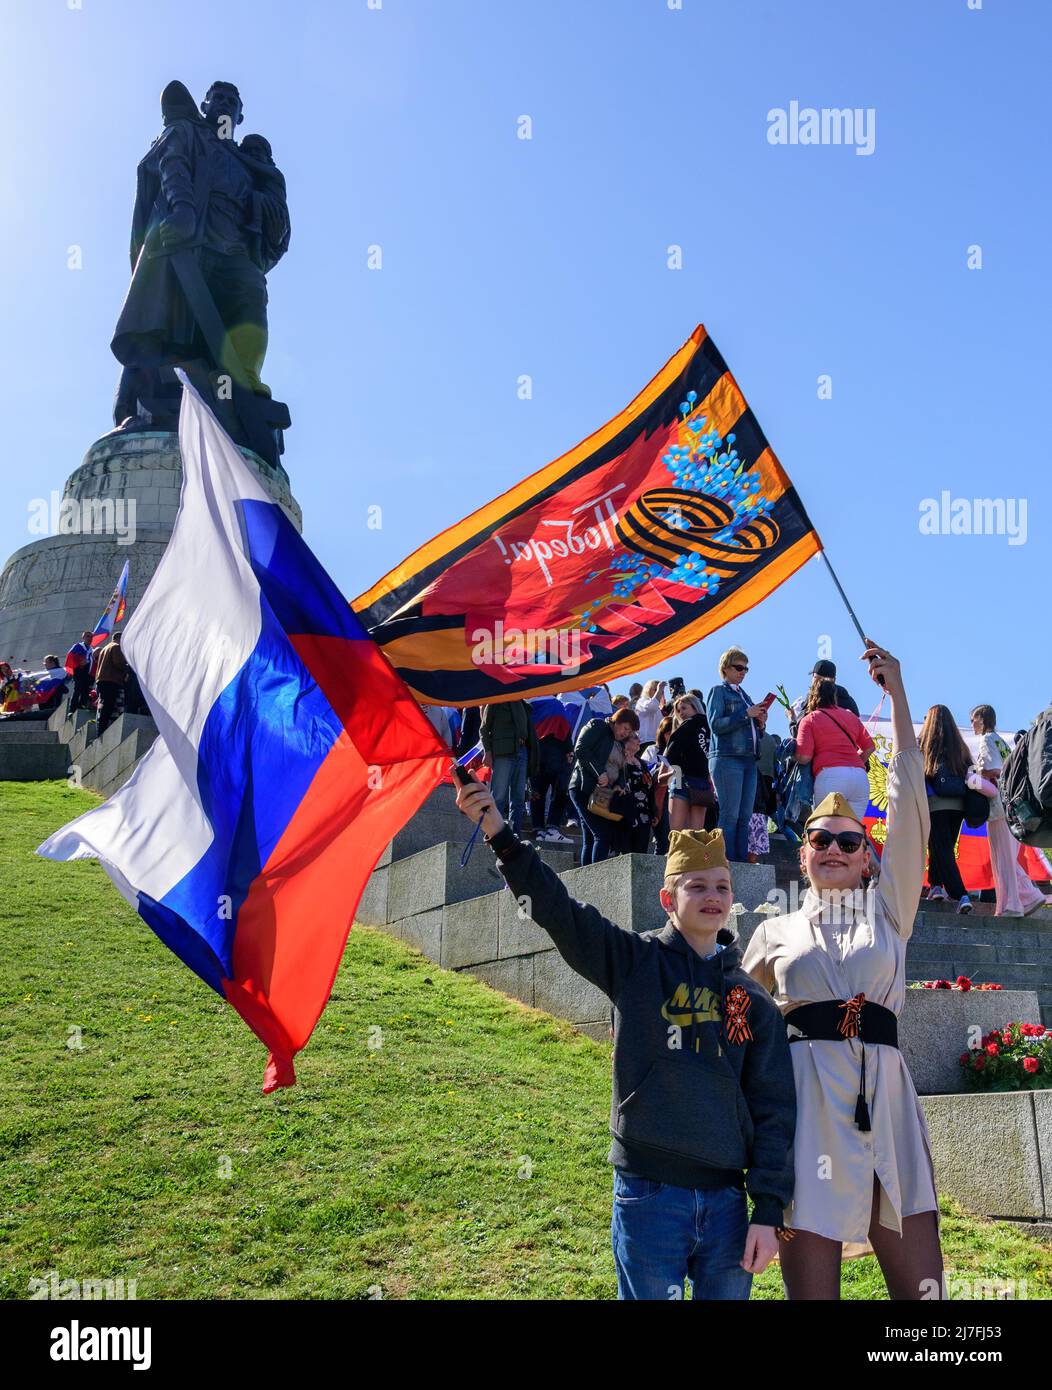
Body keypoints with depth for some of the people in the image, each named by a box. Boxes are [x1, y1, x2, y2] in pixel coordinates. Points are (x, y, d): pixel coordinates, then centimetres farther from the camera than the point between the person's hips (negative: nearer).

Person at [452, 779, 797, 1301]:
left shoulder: (753, 1000, 7)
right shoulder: (634, 961, 1)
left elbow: (772, 1106, 6)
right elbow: (555, 908, -10)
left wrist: (768, 1210, 0)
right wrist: (500, 835, -21)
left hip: (725, 1200, 3)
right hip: (648, 1196, -2)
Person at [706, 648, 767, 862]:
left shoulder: (744, 695, 23)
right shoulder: (719, 691, 3)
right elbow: (716, 724, -10)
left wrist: (760, 724, 5)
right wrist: (746, 715, -12)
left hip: (749, 760, 7)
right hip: (727, 758, -7)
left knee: (745, 816, 3)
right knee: (730, 815, -9)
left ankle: (743, 861, 4)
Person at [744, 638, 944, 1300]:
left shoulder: (888, 909, 13)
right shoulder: (776, 931, 15)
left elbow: (910, 801, 6)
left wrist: (896, 687, 3)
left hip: (884, 1094, 1)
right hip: (808, 1095, 0)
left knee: (922, 1282, -3)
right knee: (811, 1285, -2)